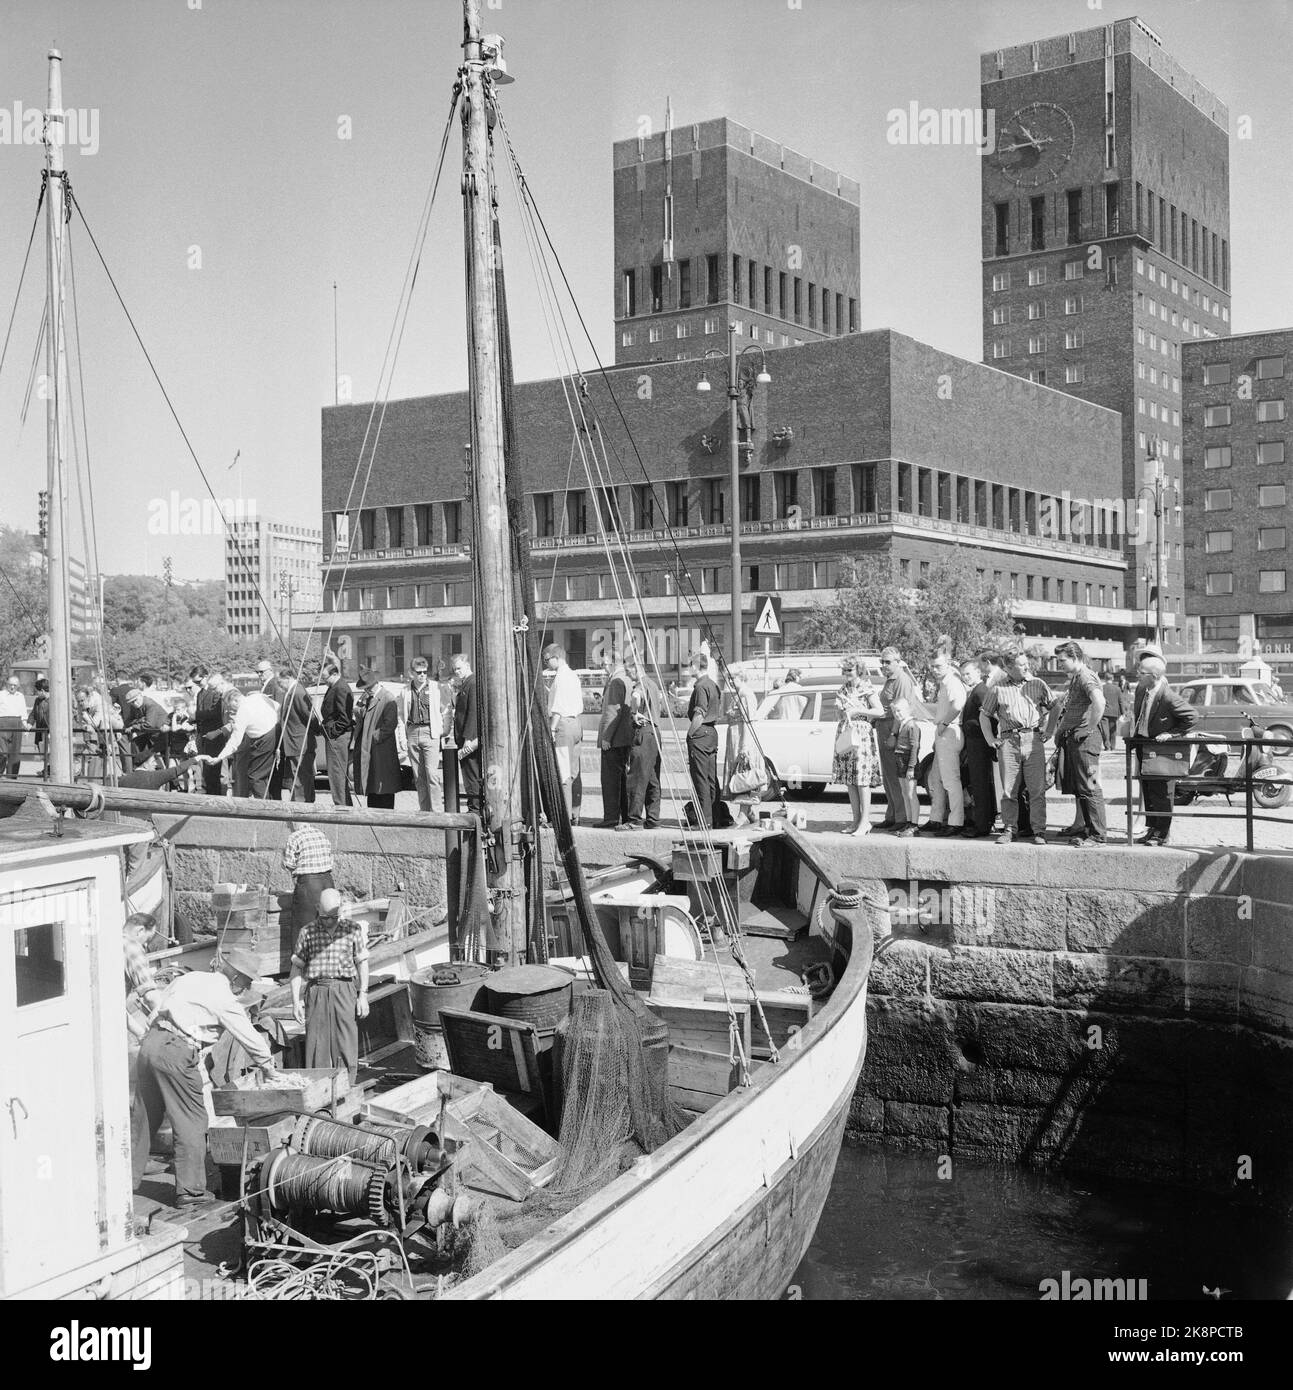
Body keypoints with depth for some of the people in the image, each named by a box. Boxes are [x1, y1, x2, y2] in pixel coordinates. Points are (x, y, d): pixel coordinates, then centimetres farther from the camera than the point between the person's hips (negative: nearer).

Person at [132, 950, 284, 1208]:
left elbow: (158, 1001, 22)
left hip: (151, 1041, 8)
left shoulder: (191, 978, 16)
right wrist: (269, 1068, 15)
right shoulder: (224, 998, -5)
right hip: (176, 1053, -8)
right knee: (191, 1121, 1)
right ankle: (190, 1191, 4)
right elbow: (249, 1037, 2)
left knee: (144, 1116, 18)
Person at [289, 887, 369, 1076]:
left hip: (344, 991, 0)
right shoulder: (308, 931, 5)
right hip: (317, 991, 0)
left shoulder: (353, 929, 5)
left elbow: (362, 962, 9)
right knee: (316, 1048, -1)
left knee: (346, 1049, -3)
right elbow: (297, 967, 7)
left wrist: (363, 995, 2)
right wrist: (296, 1001, 1)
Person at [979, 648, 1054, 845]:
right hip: (1008, 742, 0)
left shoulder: (1038, 684, 10)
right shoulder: (997, 689, 8)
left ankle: (1038, 831, 3)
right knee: (1009, 790, 1)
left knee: (1037, 789, -3)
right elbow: (984, 715, 16)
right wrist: (990, 739, 7)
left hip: (1034, 740, 0)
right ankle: (1009, 829, 10)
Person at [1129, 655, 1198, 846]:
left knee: (1161, 792, 2)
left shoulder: (1169, 698, -25)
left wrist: (1172, 733, -18)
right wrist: (1134, 738, 9)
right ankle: (1152, 828, 26)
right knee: (1147, 791, 15)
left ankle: (1161, 834, 11)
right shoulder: (1141, 689, -1)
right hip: (1143, 746, 8)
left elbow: (1193, 716, -20)